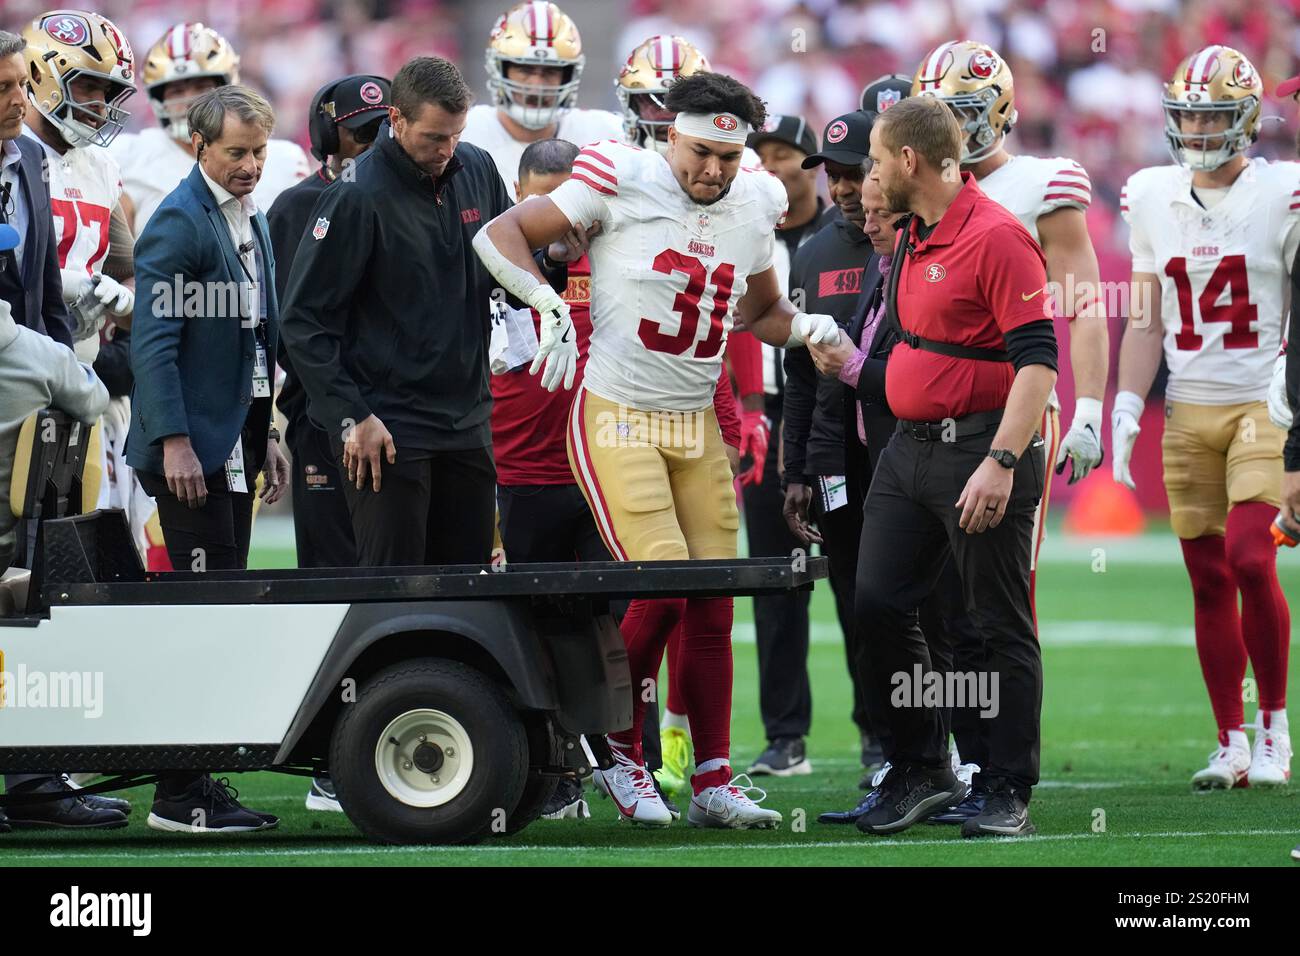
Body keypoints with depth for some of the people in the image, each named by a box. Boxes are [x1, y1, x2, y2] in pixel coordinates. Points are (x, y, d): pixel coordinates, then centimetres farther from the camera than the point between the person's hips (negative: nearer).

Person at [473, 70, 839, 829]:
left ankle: (715, 780, 10)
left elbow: (760, 309, 23)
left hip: (697, 425, 6)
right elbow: (499, 237, -7)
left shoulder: (753, 207, 6)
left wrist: (804, 328, 2)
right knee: (662, 592, -15)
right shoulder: (623, 183, -11)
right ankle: (622, 752, 5)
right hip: (617, 419, -6)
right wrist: (550, 305, -21)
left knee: (713, 604, 3)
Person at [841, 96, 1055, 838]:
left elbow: (1037, 360, -20)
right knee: (880, 605, 6)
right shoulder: (912, 240, 13)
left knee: (1002, 628, -1)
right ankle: (923, 771, 16)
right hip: (910, 446, 9)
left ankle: (1009, 794, 5)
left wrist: (1001, 462, -26)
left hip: (979, 447, -9)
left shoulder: (996, 238, -15)